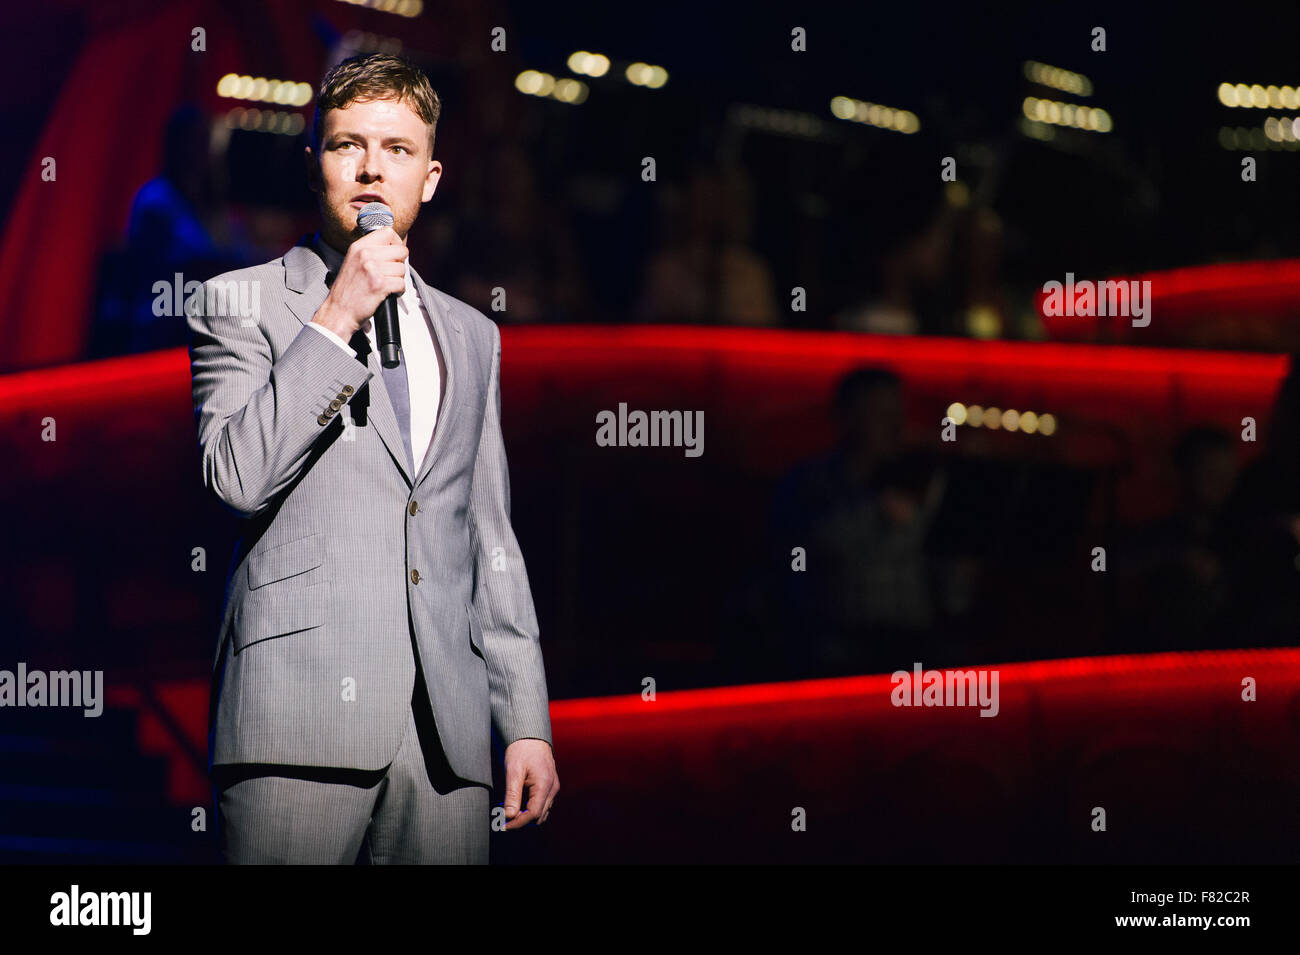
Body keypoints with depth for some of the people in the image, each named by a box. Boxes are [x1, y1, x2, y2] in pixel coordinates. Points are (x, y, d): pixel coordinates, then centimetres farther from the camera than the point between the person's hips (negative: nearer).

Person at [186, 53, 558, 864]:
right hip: (300, 719, -4)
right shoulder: (240, 305, 7)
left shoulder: (470, 337, 21)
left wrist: (527, 723, 13)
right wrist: (338, 319, -9)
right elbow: (238, 477, -8)